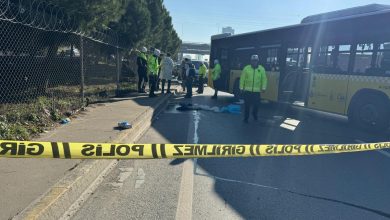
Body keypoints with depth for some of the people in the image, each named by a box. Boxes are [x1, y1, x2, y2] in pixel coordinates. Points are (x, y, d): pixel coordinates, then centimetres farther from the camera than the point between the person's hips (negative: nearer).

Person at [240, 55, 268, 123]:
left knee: (256, 104, 8)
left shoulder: (261, 69, 3)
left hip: (257, 91, 1)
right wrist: (241, 88, 0)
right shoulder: (246, 68, 0)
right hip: (247, 90, -1)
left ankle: (255, 114, 37)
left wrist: (263, 88, -7)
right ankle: (246, 118, 17)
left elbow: (264, 79, 2)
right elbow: (242, 79, 2)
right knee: (247, 105, 3)